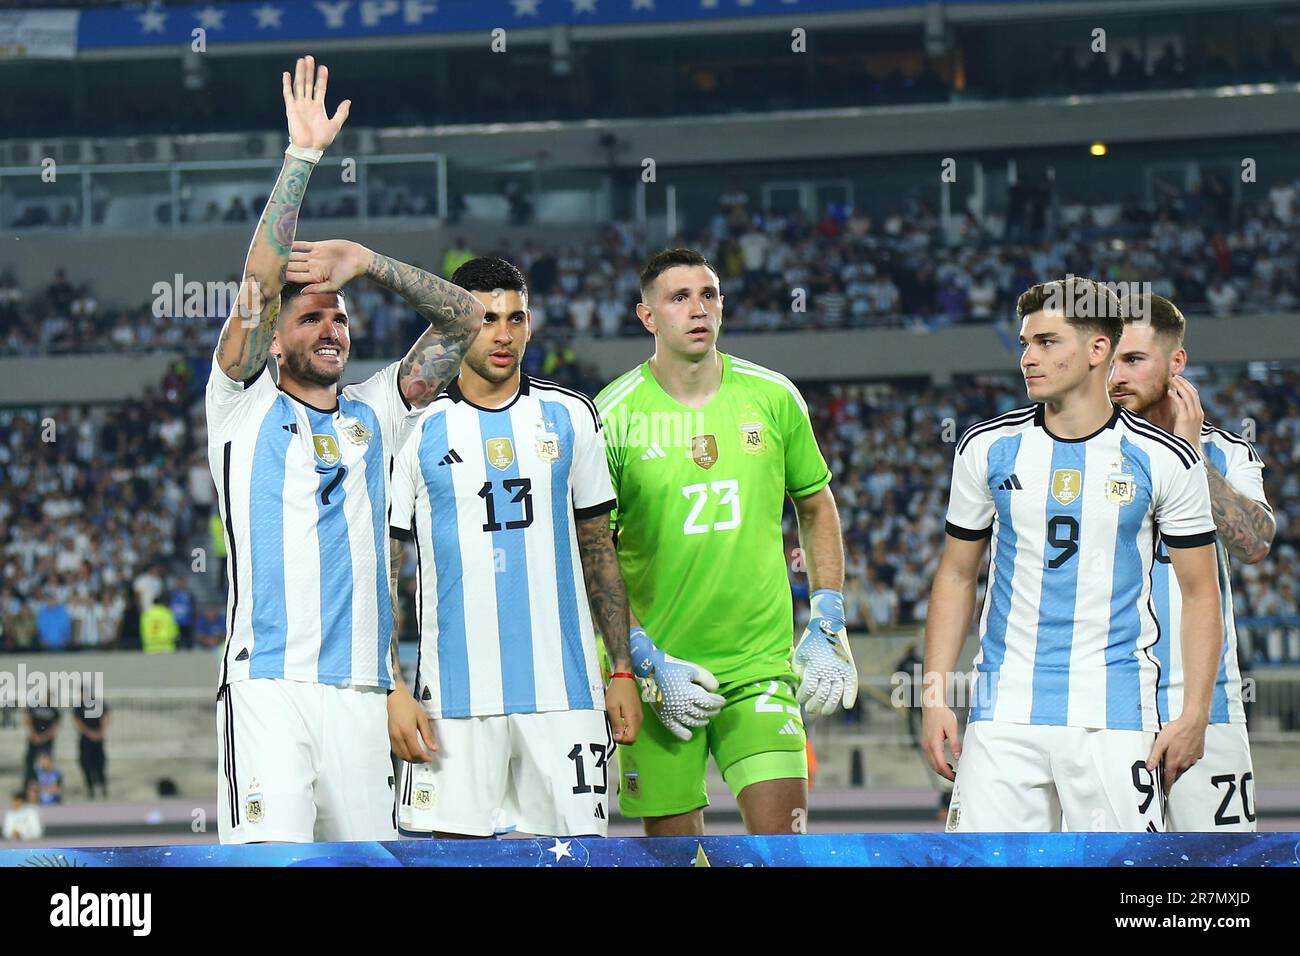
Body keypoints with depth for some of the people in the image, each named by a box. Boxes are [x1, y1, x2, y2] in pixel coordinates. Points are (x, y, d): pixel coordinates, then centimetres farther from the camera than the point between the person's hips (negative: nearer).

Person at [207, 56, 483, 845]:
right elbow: (259, 284, -4)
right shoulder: (245, 407, 8)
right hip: (269, 684, -5)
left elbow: (464, 318, 16)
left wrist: (367, 263, 3)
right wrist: (303, 156, -6)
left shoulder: (373, 415, 19)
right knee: (271, 858, -19)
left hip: (362, 690, 5)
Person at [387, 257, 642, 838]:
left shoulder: (571, 418, 10)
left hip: (564, 693, 2)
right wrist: (393, 690, -5)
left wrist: (623, 671, 7)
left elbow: (598, 550, 14)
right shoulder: (417, 431, 3)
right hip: (455, 697, -2)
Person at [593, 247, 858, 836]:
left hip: (761, 661, 1)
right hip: (660, 671, -1)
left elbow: (816, 506, 16)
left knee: (782, 831, -10)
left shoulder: (773, 398, 3)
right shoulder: (614, 415, -5)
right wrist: (647, 661, -10)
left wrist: (826, 628, 9)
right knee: (673, 844, 4)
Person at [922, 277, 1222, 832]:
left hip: (1113, 717, -2)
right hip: (1003, 713, 2)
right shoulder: (987, 447, 6)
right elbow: (956, 576, 13)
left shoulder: (1166, 460, -1)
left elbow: (1200, 594, 4)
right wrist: (935, 700, 5)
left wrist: (1193, 716, -4)